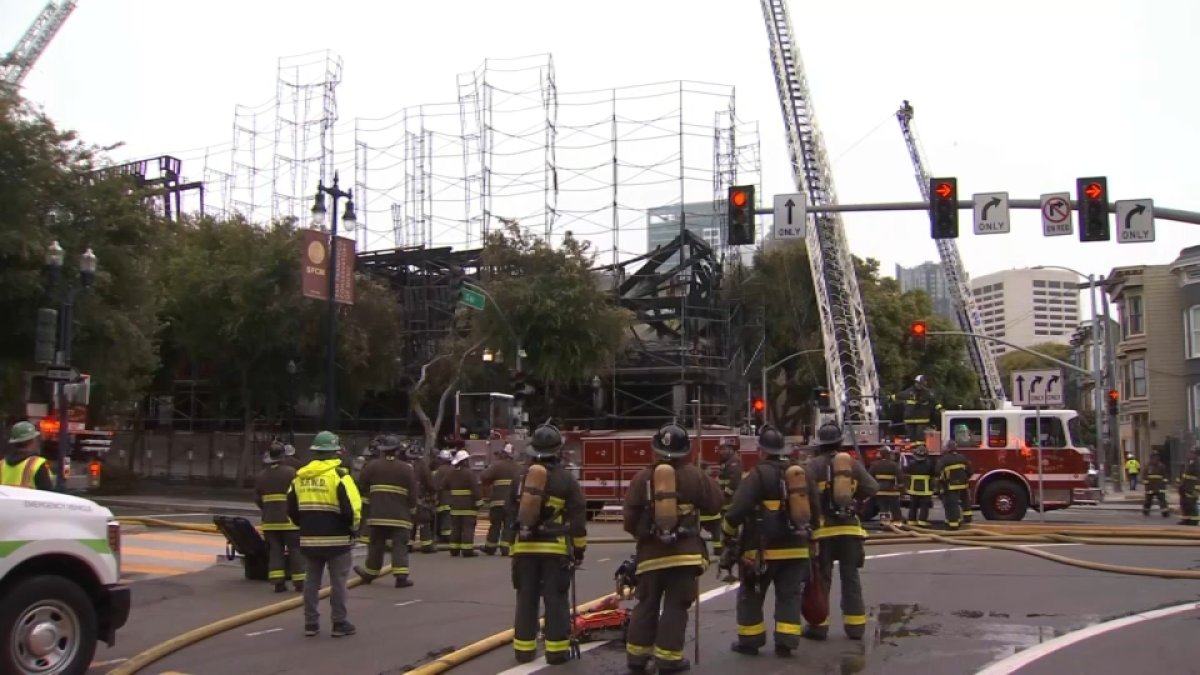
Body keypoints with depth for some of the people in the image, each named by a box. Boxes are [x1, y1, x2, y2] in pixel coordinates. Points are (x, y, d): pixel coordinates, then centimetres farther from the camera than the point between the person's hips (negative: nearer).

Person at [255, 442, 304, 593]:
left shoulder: (261, 475, 6)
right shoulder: (291, 472, -10)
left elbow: (257, 499, 9)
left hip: (270, 520, 4)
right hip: (289, 519, -4)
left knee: (275, 550, 9)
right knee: (295, 550, 3)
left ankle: (278, 582, 5)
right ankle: (299, 582, 2)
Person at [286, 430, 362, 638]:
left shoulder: (300, 476, 7)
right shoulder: (339, 475, -12)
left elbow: (291, 508, 12)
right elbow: (351, 508, -16)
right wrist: (353, 528, 1)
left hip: (309, 539, 5)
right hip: (336, 539, -5)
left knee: (311, 580, 12)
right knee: (338, 581, 4)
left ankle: (311, 623, 16)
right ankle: (339, 624, 8)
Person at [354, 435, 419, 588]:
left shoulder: (372, 465, 2)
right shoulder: (407, 468, -1)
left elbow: (362, 486, 5)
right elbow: (412, 493, -1)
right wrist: (412, 509, 11)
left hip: (378, 513, 2)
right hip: (400, 515, -2)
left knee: (376, 545, 14)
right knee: (400, 545, -2)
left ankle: (369, 573, 26)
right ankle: (401, 576, -11)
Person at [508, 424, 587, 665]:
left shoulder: (522, 478, 5)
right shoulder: (566, 479, -6)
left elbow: (509, 511, 14)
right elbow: (578, 519, -5)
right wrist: (579, 549, 3)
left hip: (524, 548, 4)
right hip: (555, 549, -3)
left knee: (526, 599, 10)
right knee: (556, 599, 1)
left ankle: (524, 649, 13)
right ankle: (556, 650, 2)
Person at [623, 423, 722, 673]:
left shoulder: (642, 477, -1)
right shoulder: (694, 475, -4)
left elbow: (630, 518, 2)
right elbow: (716, 503, 3)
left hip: (651, 552, 2)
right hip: (685, 552, -2)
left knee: (646, 604, 12)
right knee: (675, 606, 3)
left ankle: (636, 654, 17)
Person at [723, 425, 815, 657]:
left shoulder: (759, 474, -13)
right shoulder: (800, 474, 8)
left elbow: (737, 510, -18)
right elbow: (814, 510, 18)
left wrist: (730, 537, -5)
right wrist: (806, 534, 28)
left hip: (764, 549, -5)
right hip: (796, 548, 5)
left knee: (751, 595, 9)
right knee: (789, 596, 11)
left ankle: (750, 641, 15)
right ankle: (786, 642, 8)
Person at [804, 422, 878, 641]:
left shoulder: (814, 464, -5)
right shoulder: (853, 463, 5)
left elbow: (806, 491, -18)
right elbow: (871, 488, -3)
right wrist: (854, 496, 14)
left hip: (823, 528, -3)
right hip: (850, 527, 3)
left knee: (821, 578, 4)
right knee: (850, 576, 11)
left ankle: (818, 625, 5)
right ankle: (855, 625, 13)